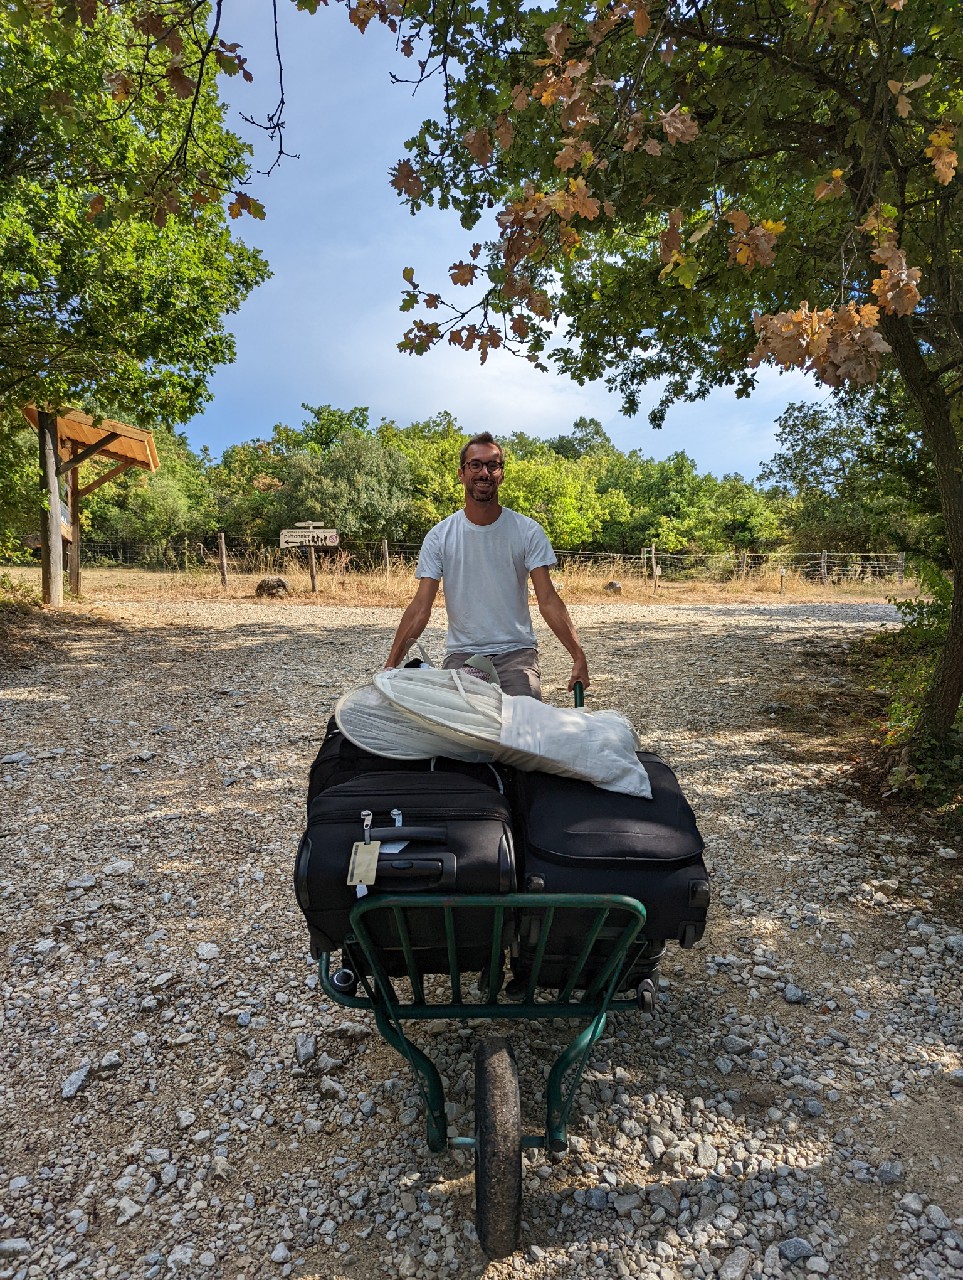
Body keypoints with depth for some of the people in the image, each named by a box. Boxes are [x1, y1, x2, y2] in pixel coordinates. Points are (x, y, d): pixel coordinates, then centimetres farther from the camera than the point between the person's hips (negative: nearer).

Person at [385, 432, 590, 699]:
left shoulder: (528, 531, 0)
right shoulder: (439, 536, 1)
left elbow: (548, 600, -5)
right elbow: (421, 607, -3)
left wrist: (578, 656, -17)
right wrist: (390, 666, -12)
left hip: (516, 651, 0)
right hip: (461, 654, 1)